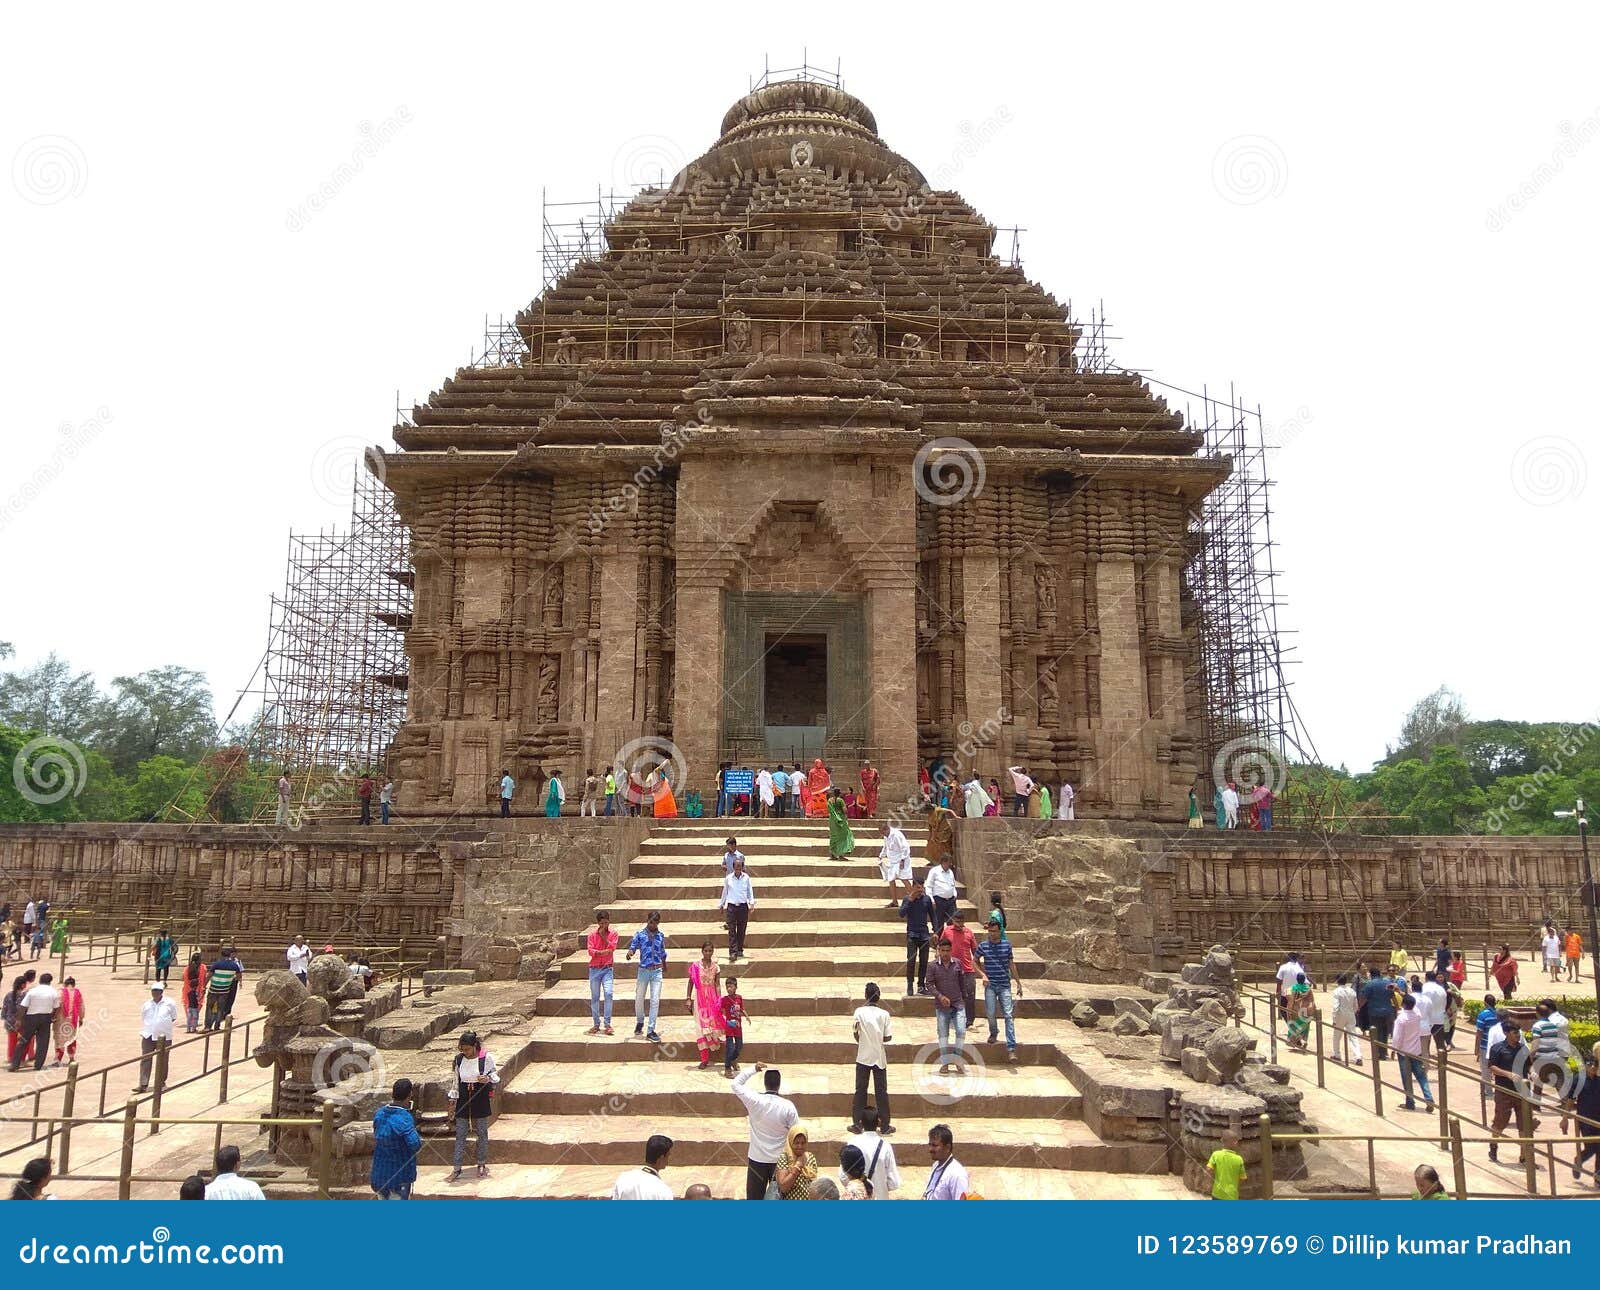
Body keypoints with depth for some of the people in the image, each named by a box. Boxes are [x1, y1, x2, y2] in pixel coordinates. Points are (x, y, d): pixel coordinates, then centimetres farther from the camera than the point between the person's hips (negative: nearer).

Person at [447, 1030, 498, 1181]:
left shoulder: (486, 1058, -10)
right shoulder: (459, 1059, -1)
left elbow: (495, 1075, 0)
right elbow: (456, 1080, 9)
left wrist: (488, 1079, -21)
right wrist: (453, 1099, 8)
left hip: (481, 1099, -2)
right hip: (463, 1099, 2)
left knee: (482, 1133, 9)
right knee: (460, 1134, 3)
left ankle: (482, 1164, 23)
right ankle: (457, 1168, 9)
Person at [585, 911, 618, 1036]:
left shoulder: (613, 934, 4)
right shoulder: (592, 934, 2)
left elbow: (612, 948, -10)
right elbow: (590, 951, -7)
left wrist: (603, 935, -13)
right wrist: (602, 952, -23)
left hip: (607, 968, -1)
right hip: (594, 969, 1)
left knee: (608, 993, -16)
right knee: (595, 997, 5)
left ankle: (607, 1024, -12)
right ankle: (596, 1024, 13)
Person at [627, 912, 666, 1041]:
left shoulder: (660, 935, 6)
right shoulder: (640, 934, -1)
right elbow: (633, 946, -9)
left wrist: (664, 966, 32)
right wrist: (630, 952, -33)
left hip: (657, 971, 1)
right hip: (643, 970, -1)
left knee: (655, 1000, -5)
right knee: (639, 998, 7)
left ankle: (651, 1031, -2)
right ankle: (639, 1022, 35)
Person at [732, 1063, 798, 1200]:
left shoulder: (754, 1100, -13)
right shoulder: (787, 1106, -14)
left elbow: (736, 1083, 2)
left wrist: (753, 1069, 7)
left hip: (757, 1159, 0)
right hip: (780, 1160, 0)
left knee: (754, 1197, 10)